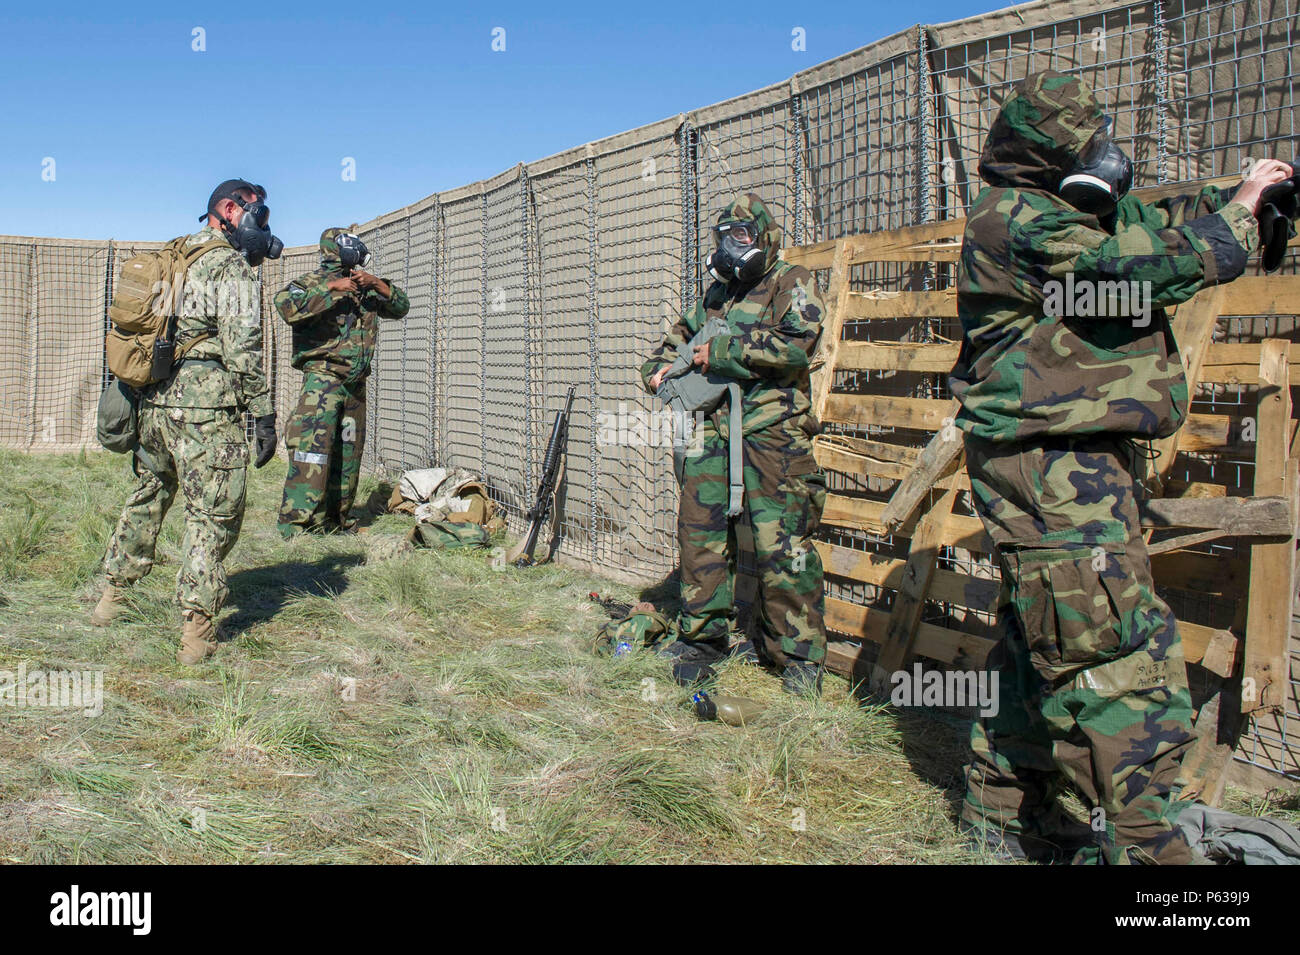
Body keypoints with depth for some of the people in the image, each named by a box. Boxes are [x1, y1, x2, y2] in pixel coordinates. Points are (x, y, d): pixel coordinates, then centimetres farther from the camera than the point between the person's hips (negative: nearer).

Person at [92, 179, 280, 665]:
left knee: (147, 498, 23)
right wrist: (264, 415, -13)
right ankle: (197, 630, -4)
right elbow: (242, 348, -15)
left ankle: (113, 595, 34)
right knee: (212, 515, -1)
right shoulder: (232, 266, -7)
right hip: (205, 410, -8)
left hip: (154, 401, 8)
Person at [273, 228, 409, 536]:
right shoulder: (312, 282, -1)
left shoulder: (365, 288, 18)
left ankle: (335, 520, 18)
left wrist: (377, 283, 1)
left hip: (355, 384, 7)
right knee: (313, 446, -16)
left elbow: (400, 307, 18)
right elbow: (287, 305, -20)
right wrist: (332, 288, -19)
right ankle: (297, 524, -17)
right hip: (322, 377, -7)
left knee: (349, 453, 9)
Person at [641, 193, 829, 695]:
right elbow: (681, 335, 36)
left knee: (781, 545, -8)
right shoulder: (717, 293, 22)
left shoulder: (791, 284, 1)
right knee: (699, 532, 3)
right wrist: (659, 367, 15)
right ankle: (703, 636, 16)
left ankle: (801, 656, 2)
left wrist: (723, 351, -12)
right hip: (715, 428, 7)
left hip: (772, 432, -6)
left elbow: (797, 344, -15)